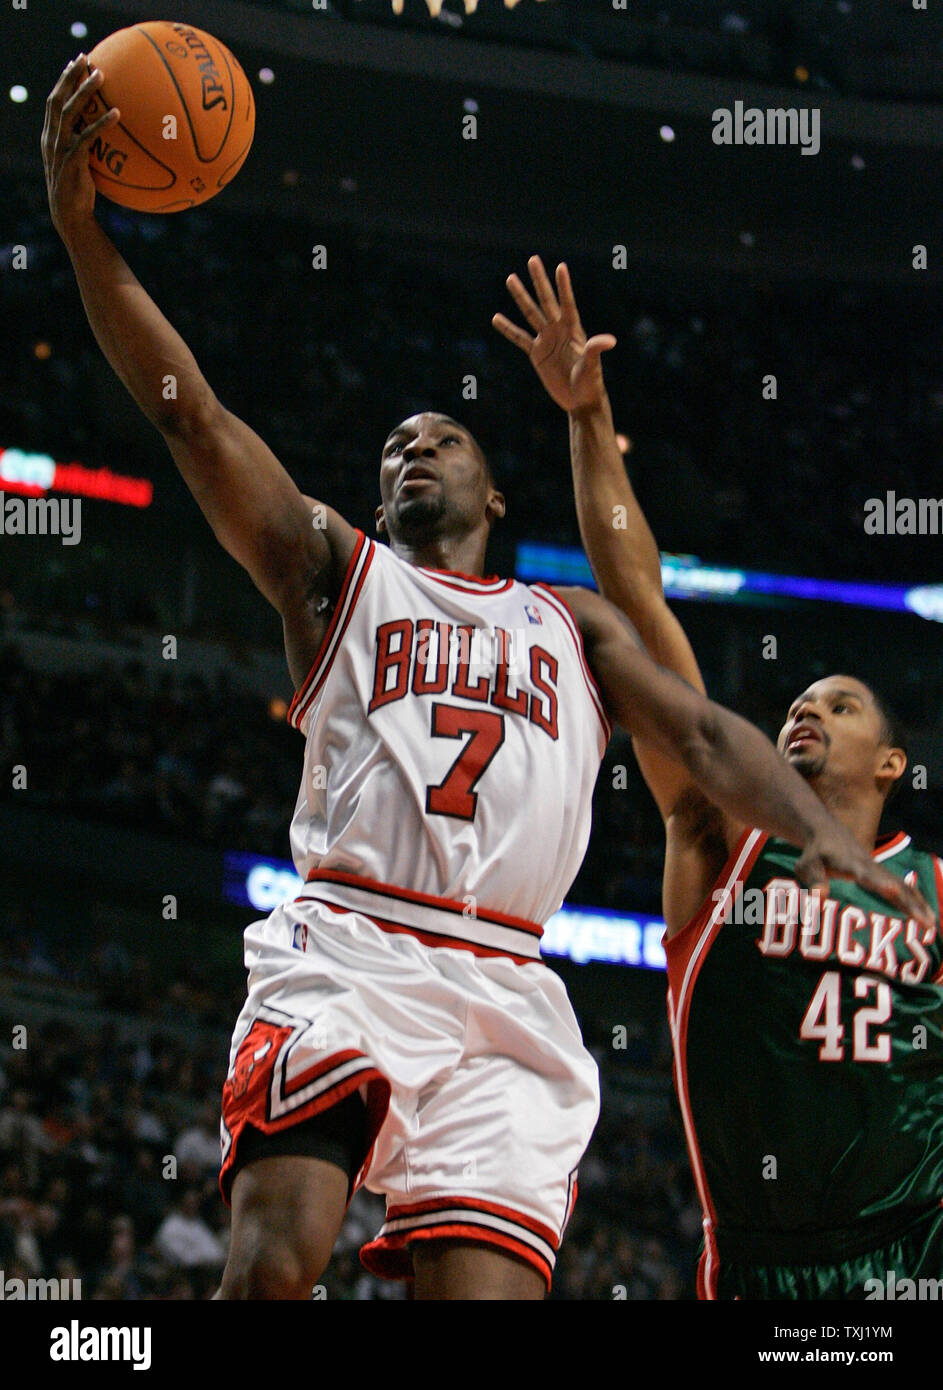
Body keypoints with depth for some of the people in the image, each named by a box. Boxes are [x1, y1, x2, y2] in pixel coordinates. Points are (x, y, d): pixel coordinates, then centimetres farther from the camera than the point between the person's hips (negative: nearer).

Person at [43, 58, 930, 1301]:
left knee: (485, 1288, -13)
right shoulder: (335, 568, 21)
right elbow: (190, 415, 9)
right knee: (274, 1263, -26)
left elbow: (701, 731, 15)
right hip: (346, 953, -2)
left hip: (509, 998, 2)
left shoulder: (573, 624, 28)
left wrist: (817, 830, -7)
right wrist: (83, 228, -4)